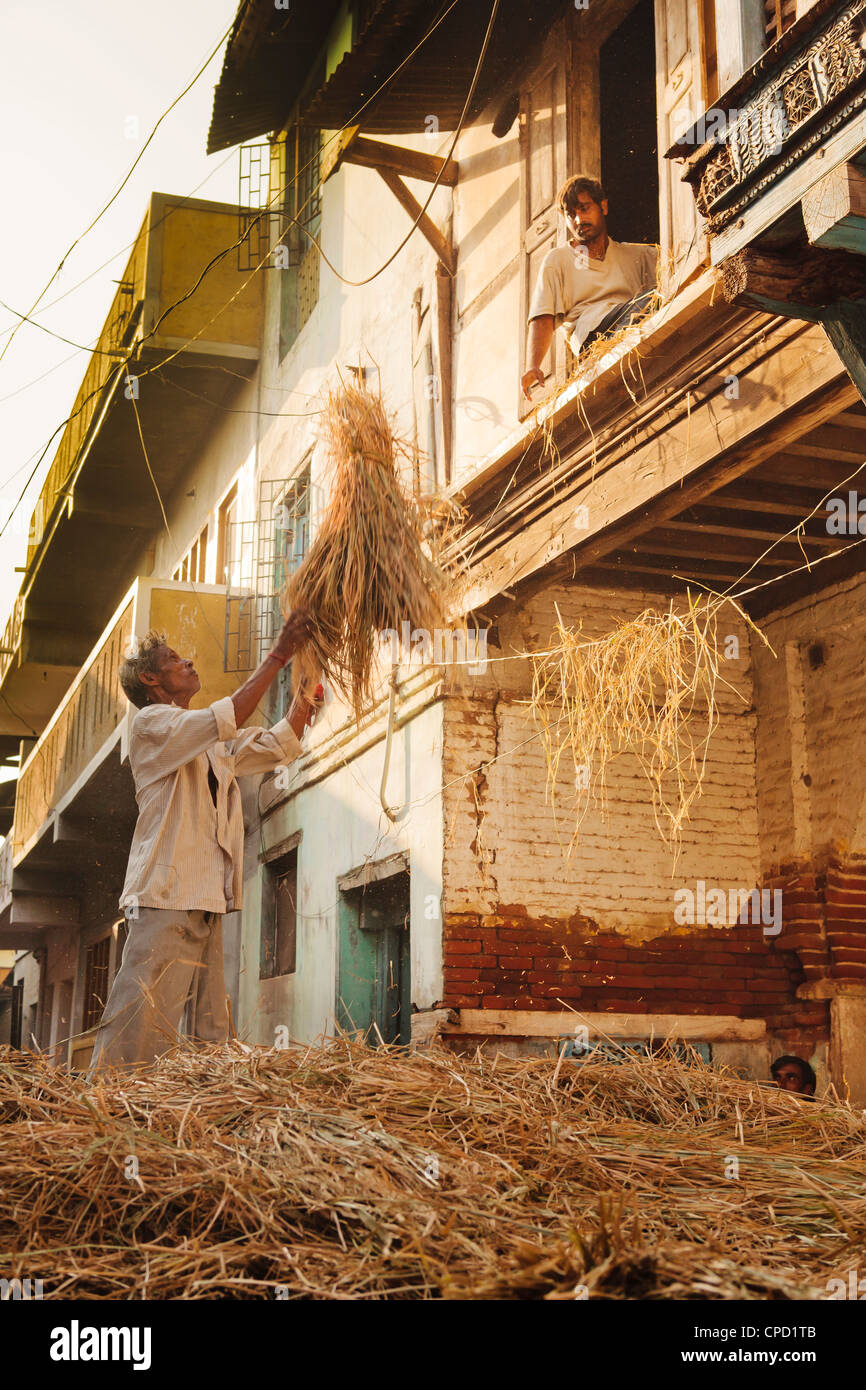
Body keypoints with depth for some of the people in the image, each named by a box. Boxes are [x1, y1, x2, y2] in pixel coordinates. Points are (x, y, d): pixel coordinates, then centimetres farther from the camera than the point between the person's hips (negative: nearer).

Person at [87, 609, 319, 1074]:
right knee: (138, 1034, -14)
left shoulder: (215, 744, 23)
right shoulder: (151, 723, -3)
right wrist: (278, 655, -15)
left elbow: (279, 744, 23)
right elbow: (229, 718, -18)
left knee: (209, 1035, 8)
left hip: (206, 900, 9)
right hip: (166, 896, -9)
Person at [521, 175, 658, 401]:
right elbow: (543, 319, 11)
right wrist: (532, 367, -7)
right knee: (655, 297, -32)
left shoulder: (636, 254, 32)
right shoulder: (556, 261, 25)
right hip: (593, 335, -3)